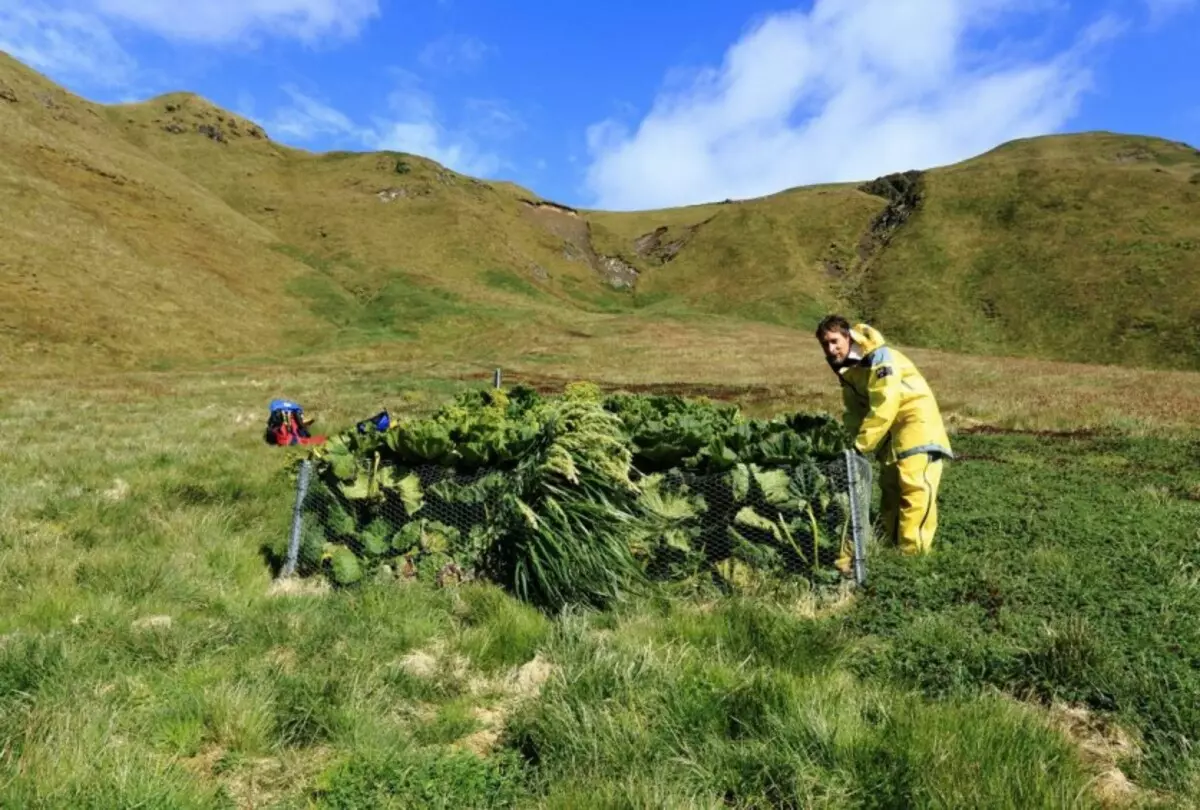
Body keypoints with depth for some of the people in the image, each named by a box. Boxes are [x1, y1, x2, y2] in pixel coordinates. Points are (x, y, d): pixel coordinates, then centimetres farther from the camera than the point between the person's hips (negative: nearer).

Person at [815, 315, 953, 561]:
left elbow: (883, 407, -30)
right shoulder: (846, 367, 3)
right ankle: (889, 544, 25)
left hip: (915, 416, -9)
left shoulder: (879, 358, -24)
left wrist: (860, 446, -26)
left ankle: (913, 551, -19)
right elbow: (855, 410, 9)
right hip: (890, 425, 9)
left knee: (914, 483, -19)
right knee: (890, 484, 14)